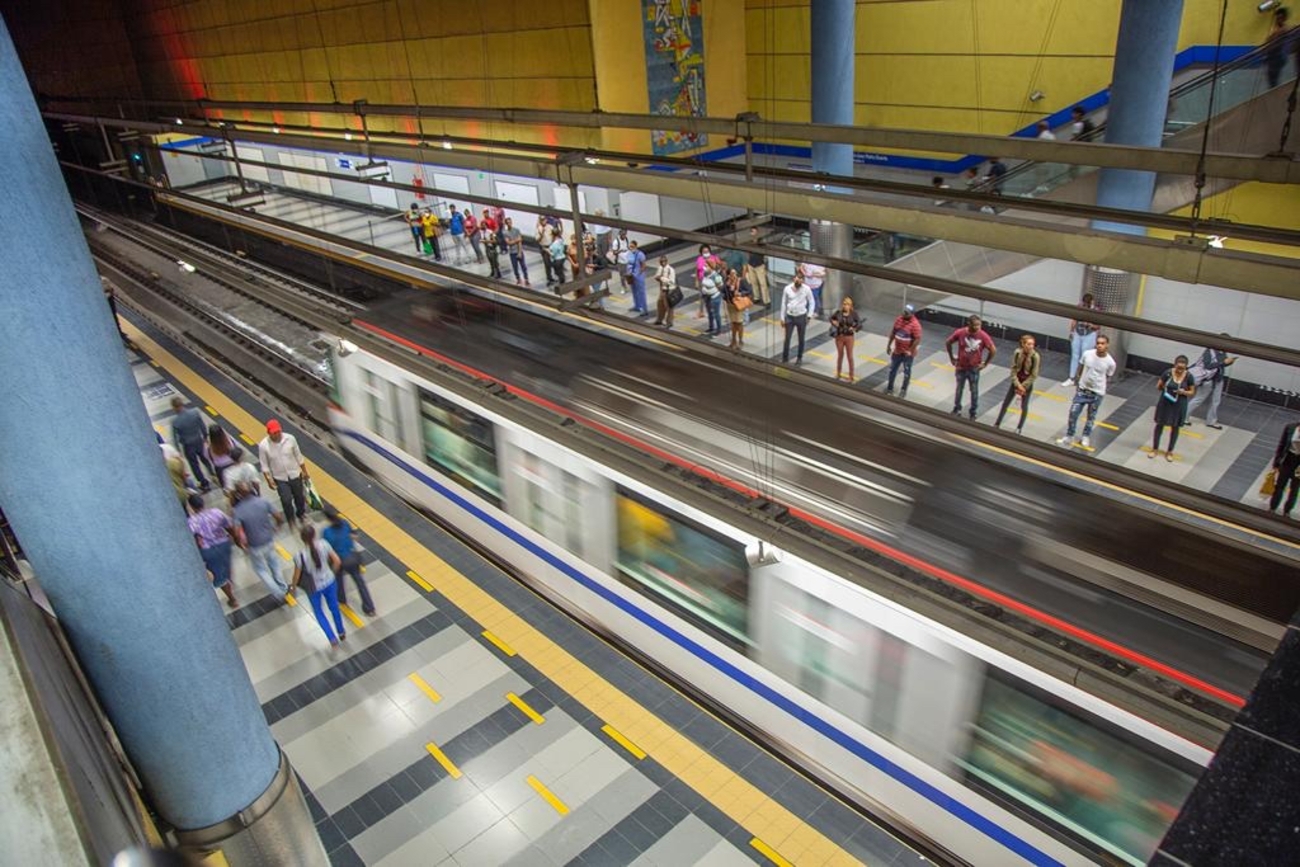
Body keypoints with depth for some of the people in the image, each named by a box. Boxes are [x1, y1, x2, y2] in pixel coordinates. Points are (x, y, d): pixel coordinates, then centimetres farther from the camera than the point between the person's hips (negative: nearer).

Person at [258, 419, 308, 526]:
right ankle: (291, 519, 27)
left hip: (295, 474, 2)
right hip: (280, 478, -2)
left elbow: (298, 456, -4)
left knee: (299, 496, 19)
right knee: (286, 500, -1)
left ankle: (301, 513, 47)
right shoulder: (263, 446, -20)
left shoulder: (290, 439, -17)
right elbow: (264, 465, -9)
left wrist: (304, 472, 3)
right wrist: (269, 480, -13)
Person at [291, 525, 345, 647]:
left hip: (314, 588, -3)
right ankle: (341, 633, 48)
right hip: (330, 582, 3)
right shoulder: (323, 544, -22)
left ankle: (333, 639, 27)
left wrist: (293, 585, 9)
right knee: (334, 607, 28)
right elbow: (337, 561, -11)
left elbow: (297, 575, -14)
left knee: (319, 612, 26)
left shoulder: (300, 555, -29)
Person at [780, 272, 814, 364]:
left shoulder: (806, 289, -12)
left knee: (801, 339, 14)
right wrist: (782, 318, 2)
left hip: (801, 317, 0)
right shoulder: (787, 289, -9)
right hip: (789, 316, 0)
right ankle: (785, 357, 19)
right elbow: (783, 303, 0)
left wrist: (809, 316, -6)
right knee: (787, 338, 6)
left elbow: (811, 302, 0)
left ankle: (799, 357, 32)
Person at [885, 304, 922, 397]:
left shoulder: (915, 324, -22)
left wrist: (910, 351, -18)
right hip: (897, 351, 6)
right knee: (892, 369, 15)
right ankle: (890, 388, 30)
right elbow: (893, 332, 6)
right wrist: (888, 345, 7)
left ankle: (904, 390, 27)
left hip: (907, 353, -6)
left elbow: (917, 339, -21)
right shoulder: (899, 319, -4)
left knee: (906, 372, 11)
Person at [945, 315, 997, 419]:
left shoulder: (983, 336, -19)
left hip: (974, 368, -1)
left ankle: (973, 413, 26)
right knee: (959, 389, 17)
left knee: (974, 391, 11)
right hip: (961, 367, 1)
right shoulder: (960, 333, -15)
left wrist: (985, 364, -4)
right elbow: (948, 343, 1)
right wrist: (952, 358, 4)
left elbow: (993, 350, -8)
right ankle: (957, 409, 35)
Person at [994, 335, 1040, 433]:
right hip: (1016, 381, 3)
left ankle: (1020, 427, 26)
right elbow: (1013, 369, -8)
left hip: (1027, 383, -3)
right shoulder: (1017, 352, -14)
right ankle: (997, 424, 22)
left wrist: (1023, 386, -13)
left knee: (1024, 406, 7)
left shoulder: (1035, 356, -21)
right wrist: (1017, 384, -14)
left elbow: (1034, 375, -16)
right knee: (1005, 403, 9)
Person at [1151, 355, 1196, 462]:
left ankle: (1170, 451, 26)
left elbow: (1192, 392, -4)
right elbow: (1158, 386, -1)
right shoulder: (1168, 373, -14)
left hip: (1179, 405, 0)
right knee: (1160, 424, 12)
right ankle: (1155, 448, 27)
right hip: (1165, 403, 0)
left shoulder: (1189, 376, -13)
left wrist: (1184, 392, -21)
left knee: (1175, 427, 12)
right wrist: (1164, 387, -17)